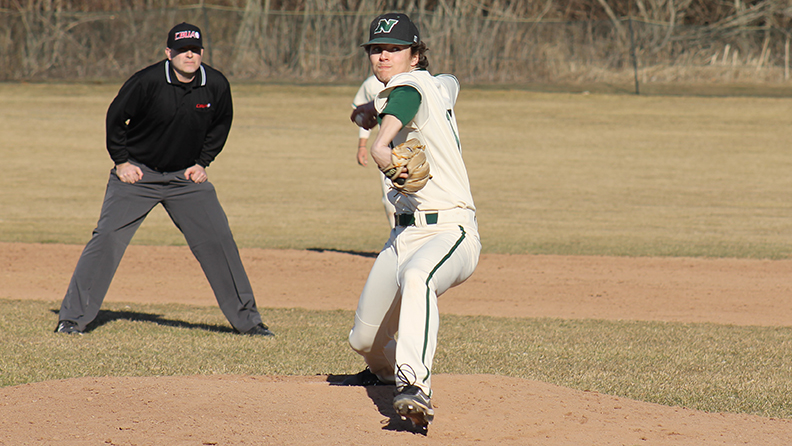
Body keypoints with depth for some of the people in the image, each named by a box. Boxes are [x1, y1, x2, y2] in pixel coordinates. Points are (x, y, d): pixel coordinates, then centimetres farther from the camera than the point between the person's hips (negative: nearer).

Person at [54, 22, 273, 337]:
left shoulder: (217, 86, -9)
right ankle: (73, 317, -4)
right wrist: (121, 161, -7)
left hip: (186, 177, 3)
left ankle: (246, 319, 11)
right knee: (107, 237, -12)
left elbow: (221, 125, 11)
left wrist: (202, 162, 5)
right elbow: (115, 117, -6)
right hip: (137, 174, -3)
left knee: (218, 240, -2)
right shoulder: (148, 81, -20)